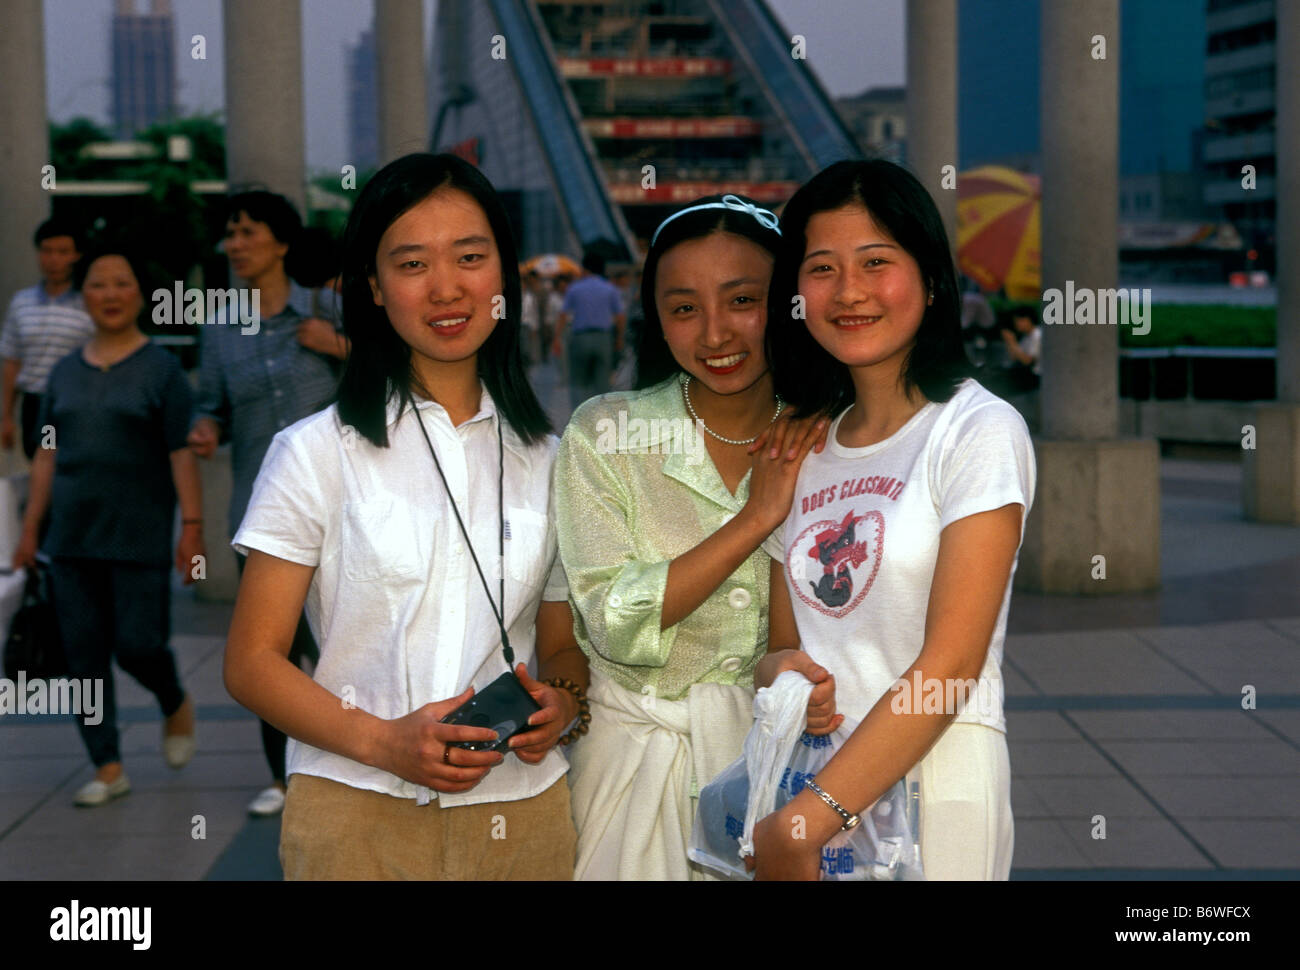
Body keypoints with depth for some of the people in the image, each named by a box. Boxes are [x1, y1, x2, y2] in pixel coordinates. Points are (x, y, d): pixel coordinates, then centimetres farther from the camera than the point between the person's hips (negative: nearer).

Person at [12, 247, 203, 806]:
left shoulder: (161, 370, -1)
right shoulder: (66, 373, 11)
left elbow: (182, 455, -6)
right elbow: (48, 455, 14)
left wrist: (192, 526, -12)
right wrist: (30, 529, 12)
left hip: (138, 538, -4)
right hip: (73, 539, 4)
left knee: (137, 645, -6)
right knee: (84, 653, 3)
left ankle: (176, 706, 27)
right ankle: (108, 769, 11)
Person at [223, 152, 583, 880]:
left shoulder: (548, 459, 7)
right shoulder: (318, 452, -1)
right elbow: (253, 661, -4)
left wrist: (561, 703, -9)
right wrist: (382, 741, -18)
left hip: (523, 813, 3)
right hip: (356, 812, -2)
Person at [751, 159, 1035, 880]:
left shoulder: (980, 431, -9)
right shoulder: (806, 449, 10)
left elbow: (950, 663, -16)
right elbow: (786, 643, 12)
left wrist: (801, 823, -18)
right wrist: (778, 670, -12)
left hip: (935, 780, -5)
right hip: (809, 782, 5)